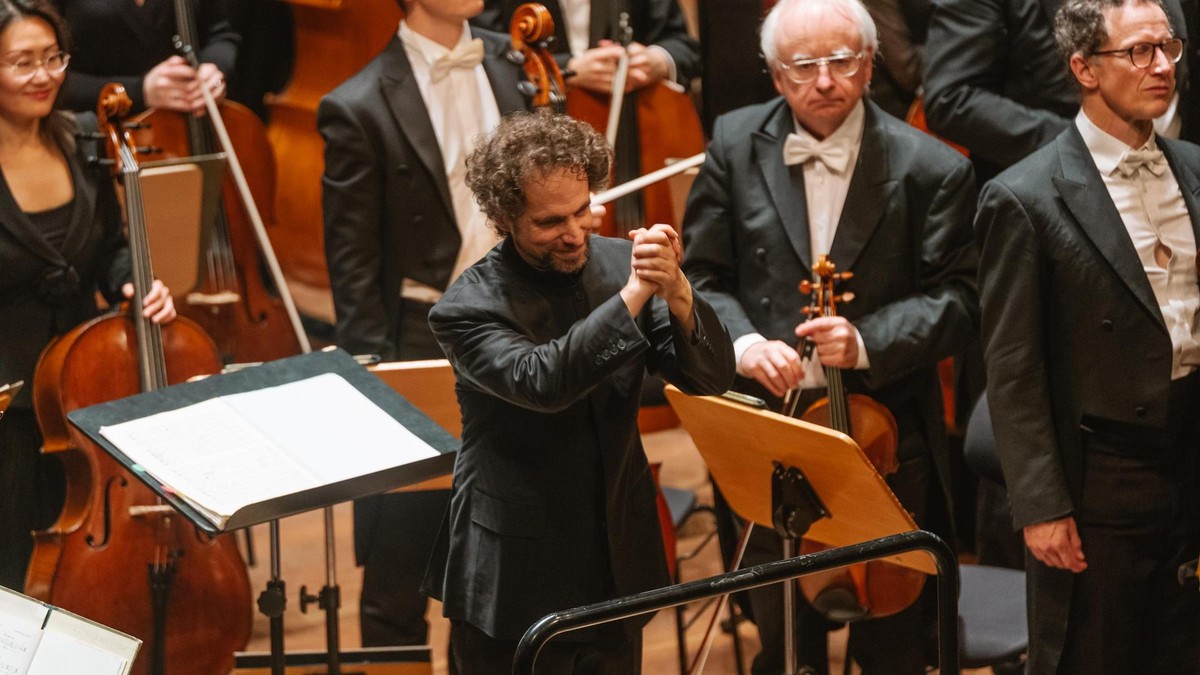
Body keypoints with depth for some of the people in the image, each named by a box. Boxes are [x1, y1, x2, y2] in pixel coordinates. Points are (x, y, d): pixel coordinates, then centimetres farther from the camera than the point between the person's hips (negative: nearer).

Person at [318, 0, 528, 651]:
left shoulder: (511, 63, 3)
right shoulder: (360, 108, -13)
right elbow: (351, 267, -10)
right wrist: (377, 374, -11)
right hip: (422, 348, -5)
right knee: (401, 559, 7)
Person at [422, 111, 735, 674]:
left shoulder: (617, 263, -3)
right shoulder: (466, 309, -14)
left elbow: (712, 377, -7)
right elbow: (541, 382, -32)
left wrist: (678, 295, -26)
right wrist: (634, 294, -33)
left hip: (619, 568, 4)